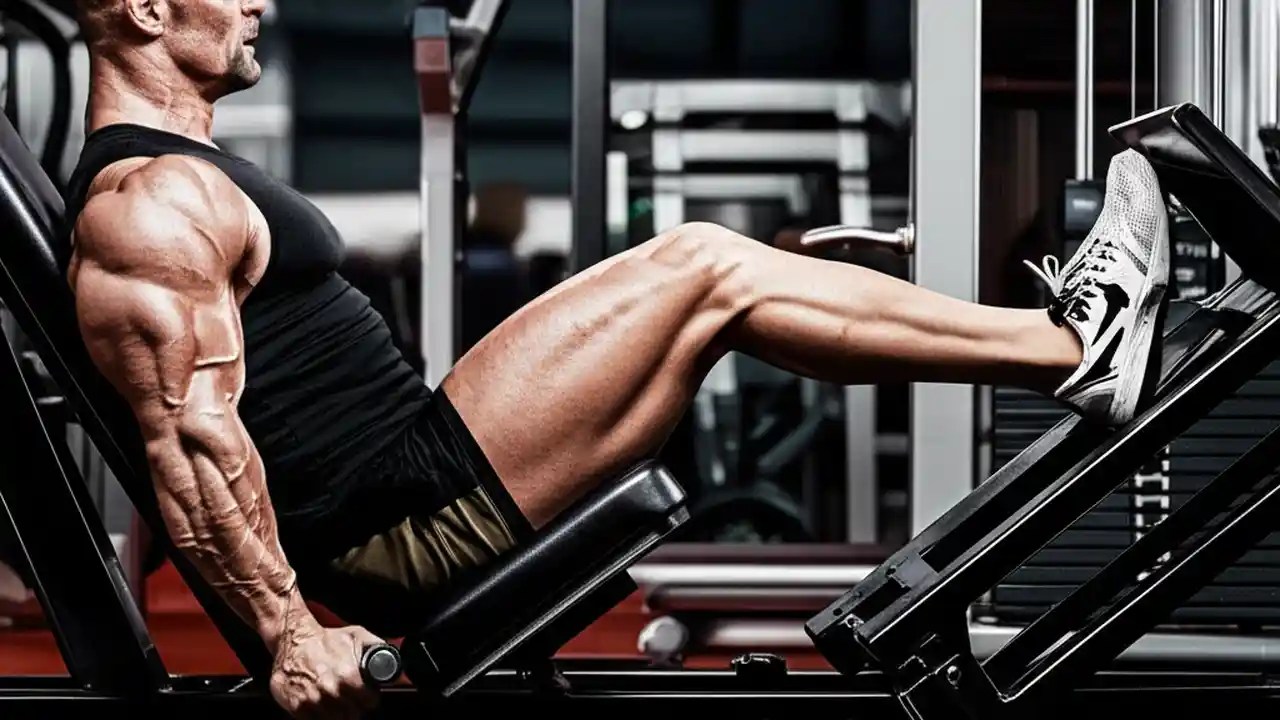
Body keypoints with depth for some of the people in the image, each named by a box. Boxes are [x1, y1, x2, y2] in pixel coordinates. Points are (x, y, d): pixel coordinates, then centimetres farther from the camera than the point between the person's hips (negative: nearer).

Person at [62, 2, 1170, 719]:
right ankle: (1077, 348, -3)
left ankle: (1070, 342, 11)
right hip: (409, 517, -11)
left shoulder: (184, 178, 20)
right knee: (705, 270, -10)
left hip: (413, 479, 11)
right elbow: (192, 434, -22)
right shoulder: (152, 205, -14)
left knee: (714, 286, 10)